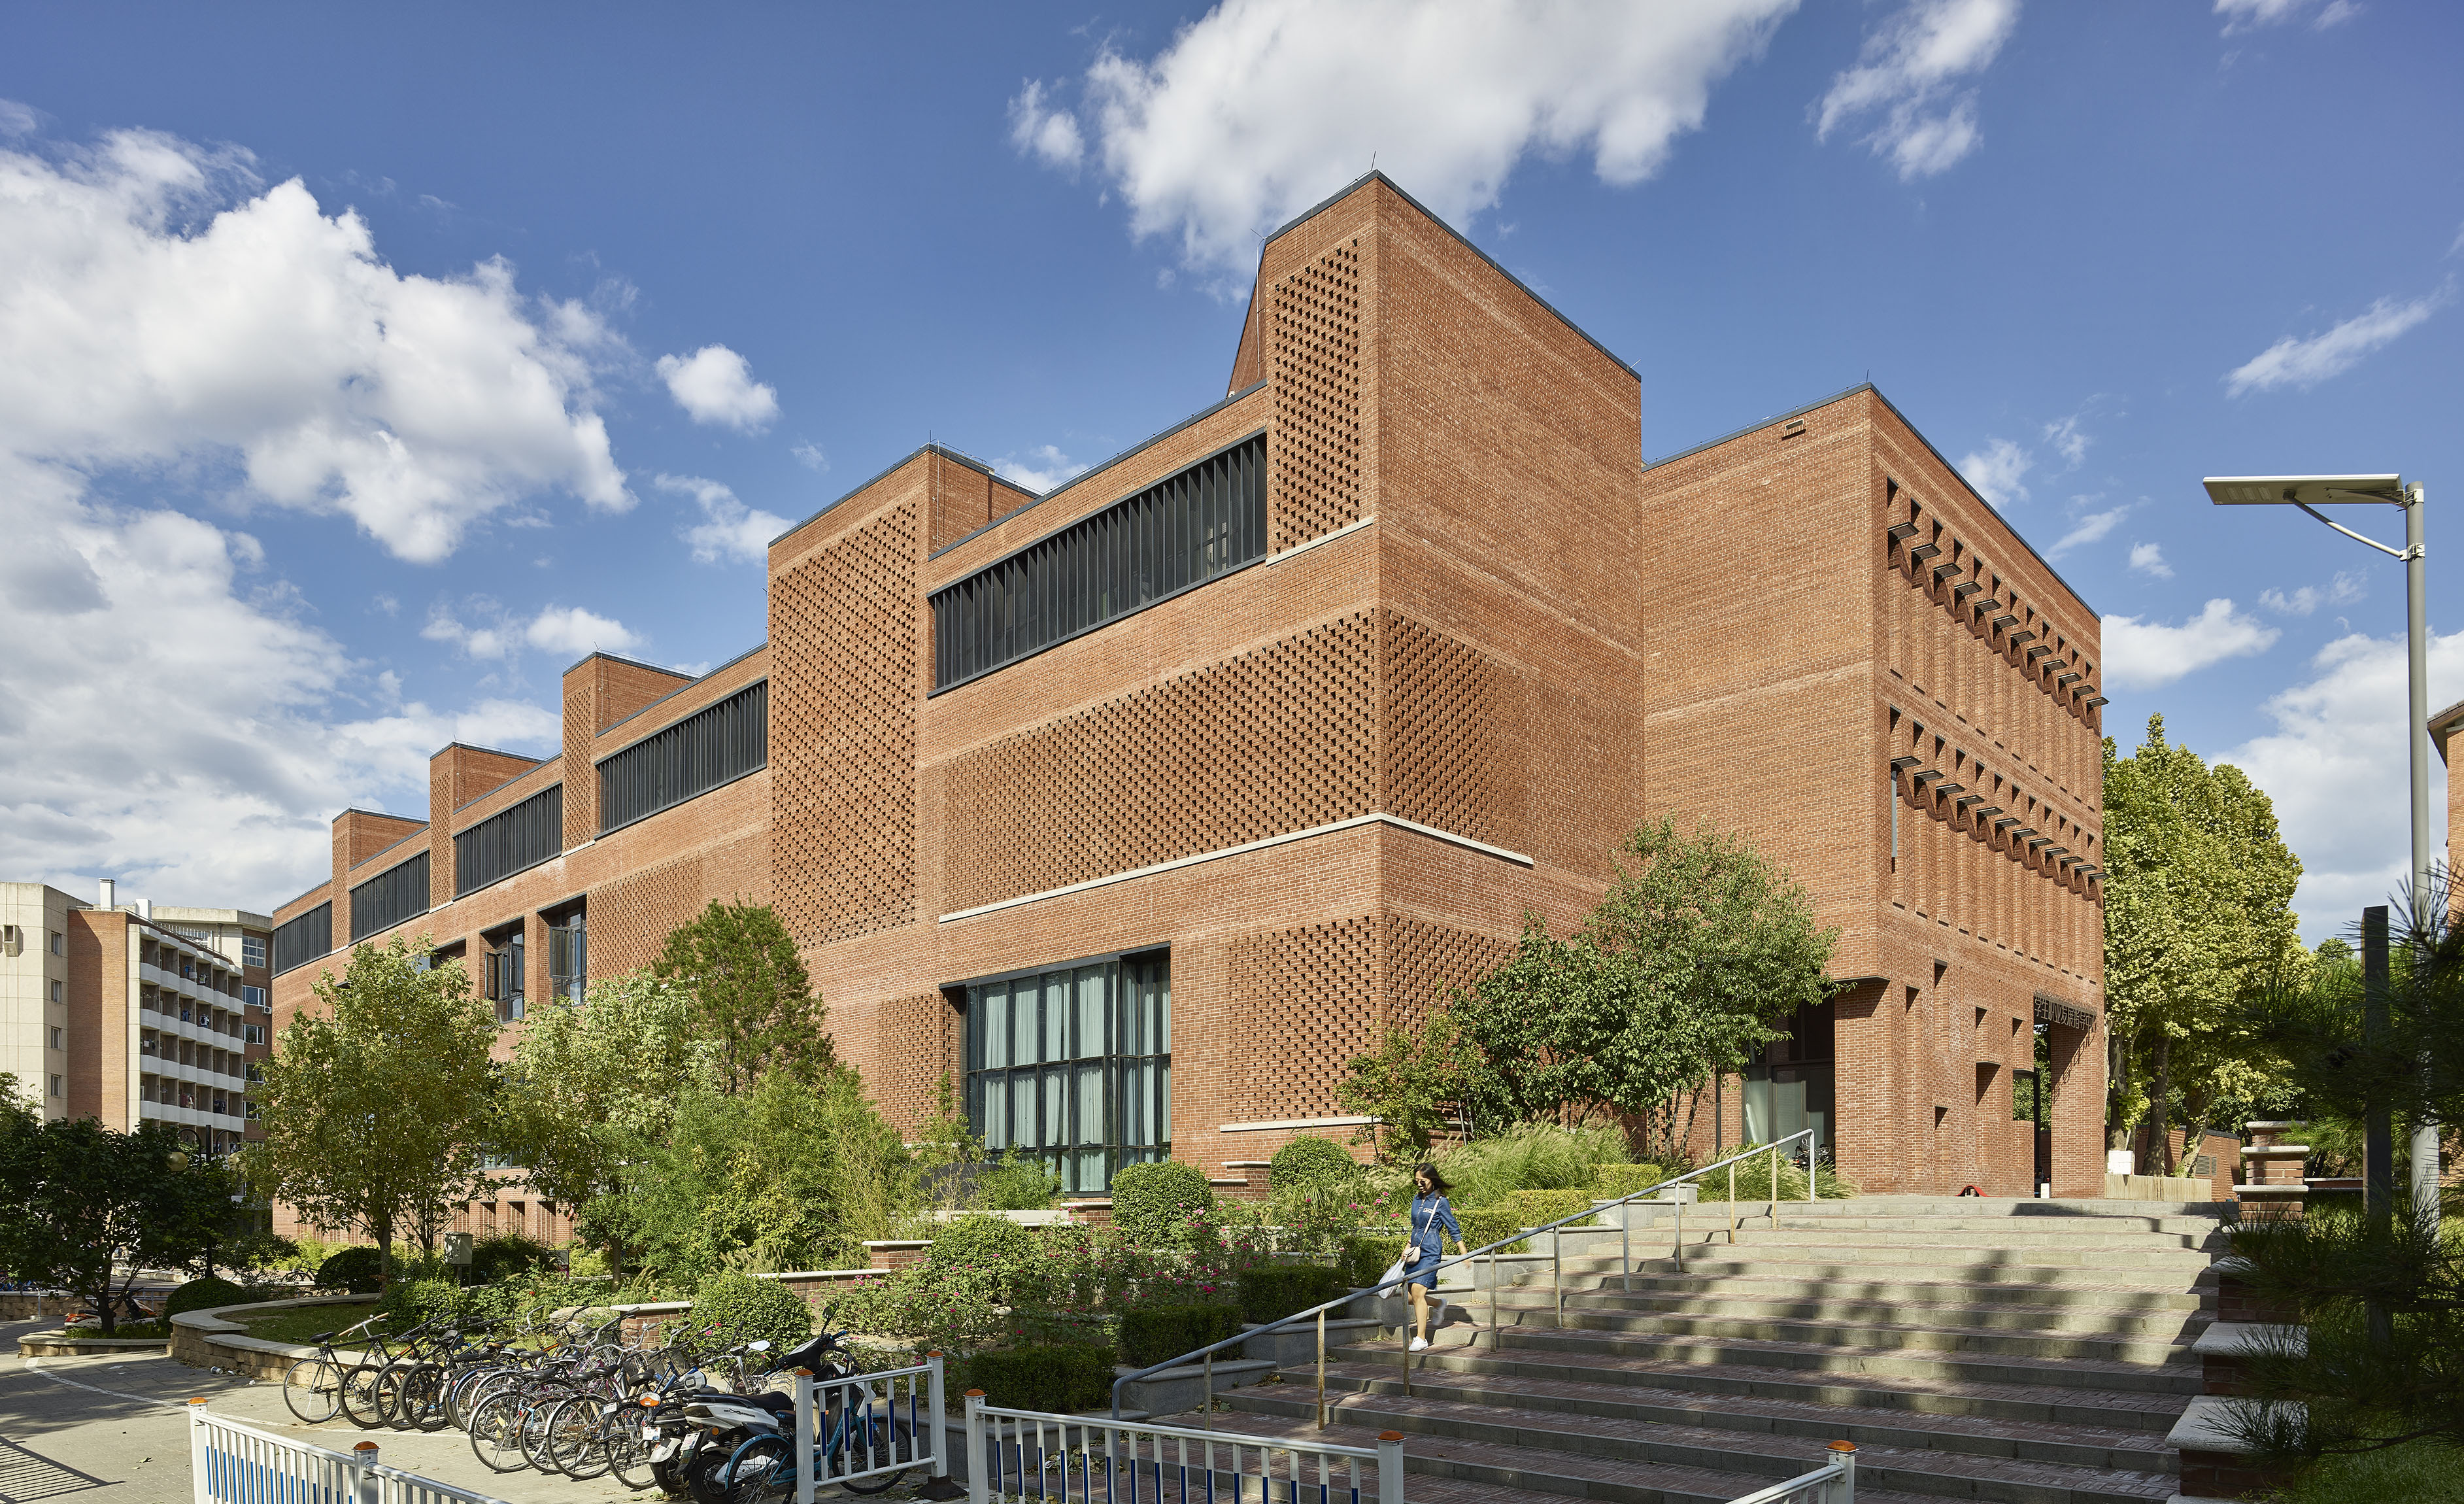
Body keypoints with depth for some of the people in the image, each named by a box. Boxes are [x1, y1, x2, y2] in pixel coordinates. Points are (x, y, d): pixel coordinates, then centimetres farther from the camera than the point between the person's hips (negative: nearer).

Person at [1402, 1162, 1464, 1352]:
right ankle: (1439, 1305, 32)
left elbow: (1454, 1230, -3)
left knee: (1417, 1291, -17)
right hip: (1415, 1251, 7)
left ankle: (1421, 1339, -12)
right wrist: (1408, 1247, 22)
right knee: (1409, 1293, 5)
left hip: (1430, 1252, -7)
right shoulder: (1417, 1199, 11)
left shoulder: (1440, 1202, -8)